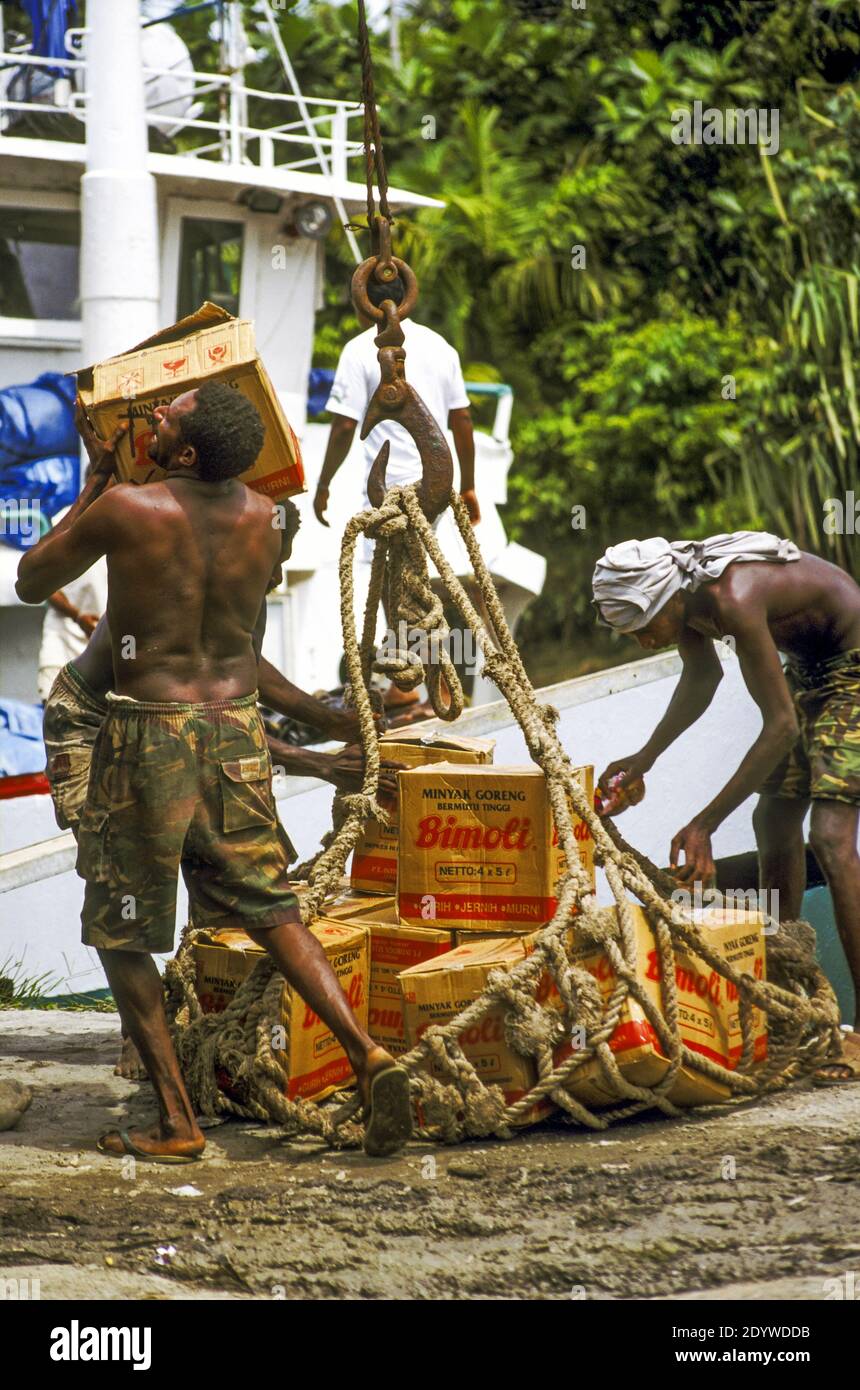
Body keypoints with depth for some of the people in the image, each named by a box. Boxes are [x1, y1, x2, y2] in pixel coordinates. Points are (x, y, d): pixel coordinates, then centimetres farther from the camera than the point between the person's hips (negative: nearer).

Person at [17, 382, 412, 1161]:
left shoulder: (125, 510, -15)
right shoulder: (263, 521, -1)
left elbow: (31, 582, 0)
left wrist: (92, 487, 11)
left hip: (149, 735, -4)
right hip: (238, 732, 5)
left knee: (122, 934, 9)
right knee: (271, 911, 14)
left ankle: (176, 1121, 6)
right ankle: (366, 1054, -4)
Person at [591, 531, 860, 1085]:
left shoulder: (734, 601, -34)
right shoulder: (679, 595, -7)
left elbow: (781, 725, -32)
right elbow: (703, 675, 15)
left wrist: (705, 824, -31)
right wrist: (646, 757, 10)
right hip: (808, 667, 10)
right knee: (775, 819, 13)